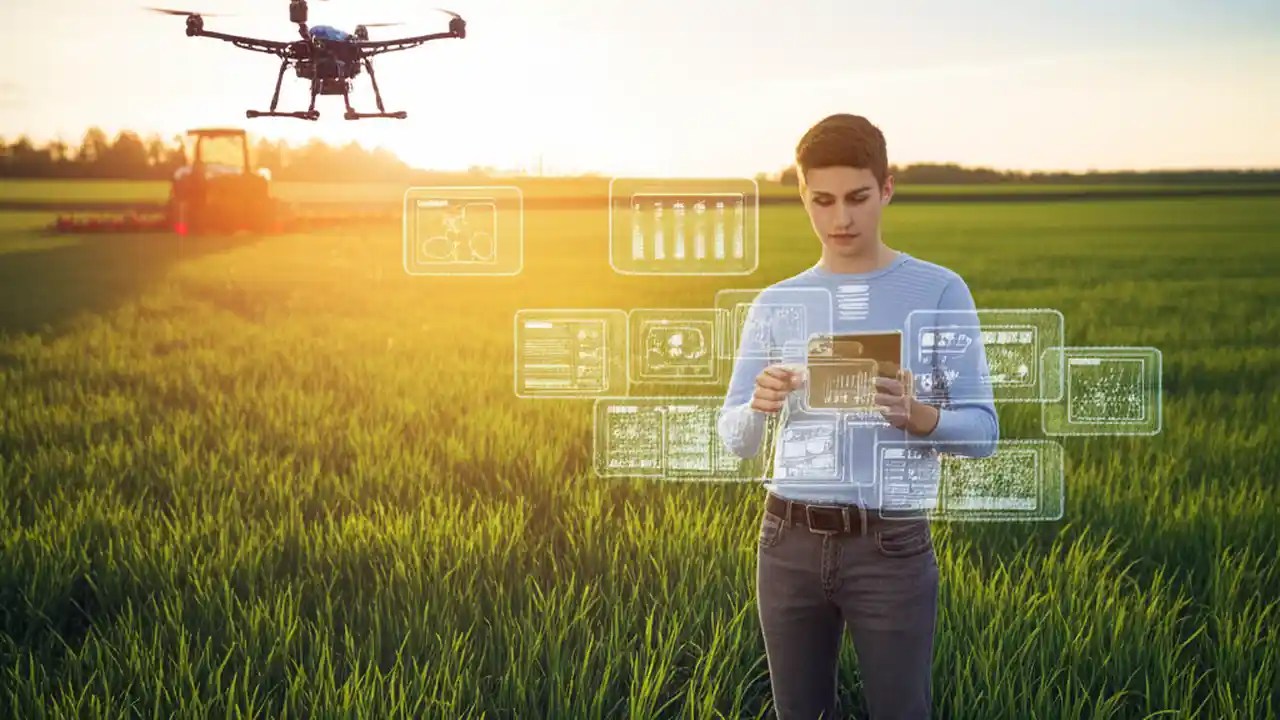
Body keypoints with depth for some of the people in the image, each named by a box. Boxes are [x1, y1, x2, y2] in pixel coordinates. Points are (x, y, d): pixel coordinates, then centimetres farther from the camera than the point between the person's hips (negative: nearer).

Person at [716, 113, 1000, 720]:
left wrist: (914, 414, -25)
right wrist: (760, 407, -18)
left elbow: (982, 432, -6)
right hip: (789, 543, 3)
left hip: (891, 547, -3)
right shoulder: (776, 304, 6)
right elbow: (735, 440, 5)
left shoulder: (939, 293, -3)